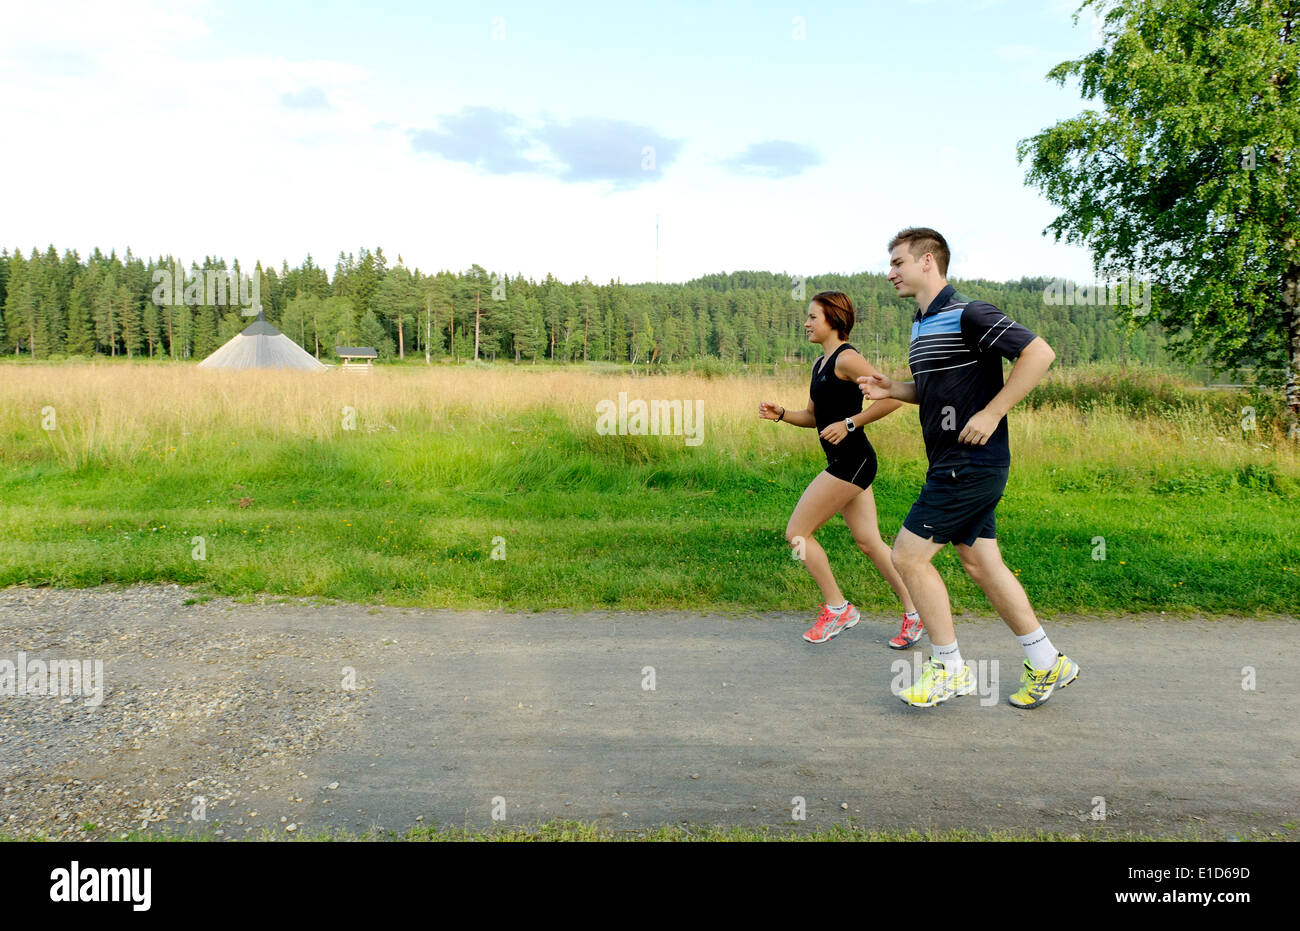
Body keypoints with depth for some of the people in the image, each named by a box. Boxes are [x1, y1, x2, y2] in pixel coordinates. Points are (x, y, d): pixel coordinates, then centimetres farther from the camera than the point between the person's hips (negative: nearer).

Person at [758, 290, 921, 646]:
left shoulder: (846, 359, -13)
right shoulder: (820, 364, 16)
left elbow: (893, 396, -22)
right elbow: (814, 416, 23)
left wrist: (849, 424, -19)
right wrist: (780, 414, 7)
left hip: (851, 461, -10)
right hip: (845, 463, 10)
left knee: (796, 532, -3)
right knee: (868, 541, 11)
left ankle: (837, 608, 9)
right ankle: (914, 612, 18)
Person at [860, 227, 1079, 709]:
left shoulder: (968, 315, -14)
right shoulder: (922, 325, 15)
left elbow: (1039, 352, -20)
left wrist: (991, 414, -21)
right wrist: (891, 389, 9)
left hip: (971, 465, -10)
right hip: (954, 466, 10)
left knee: (908, 555, -5)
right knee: (980, 563, 12)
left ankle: (949, 668, 9)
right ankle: (1046, 664, 23)